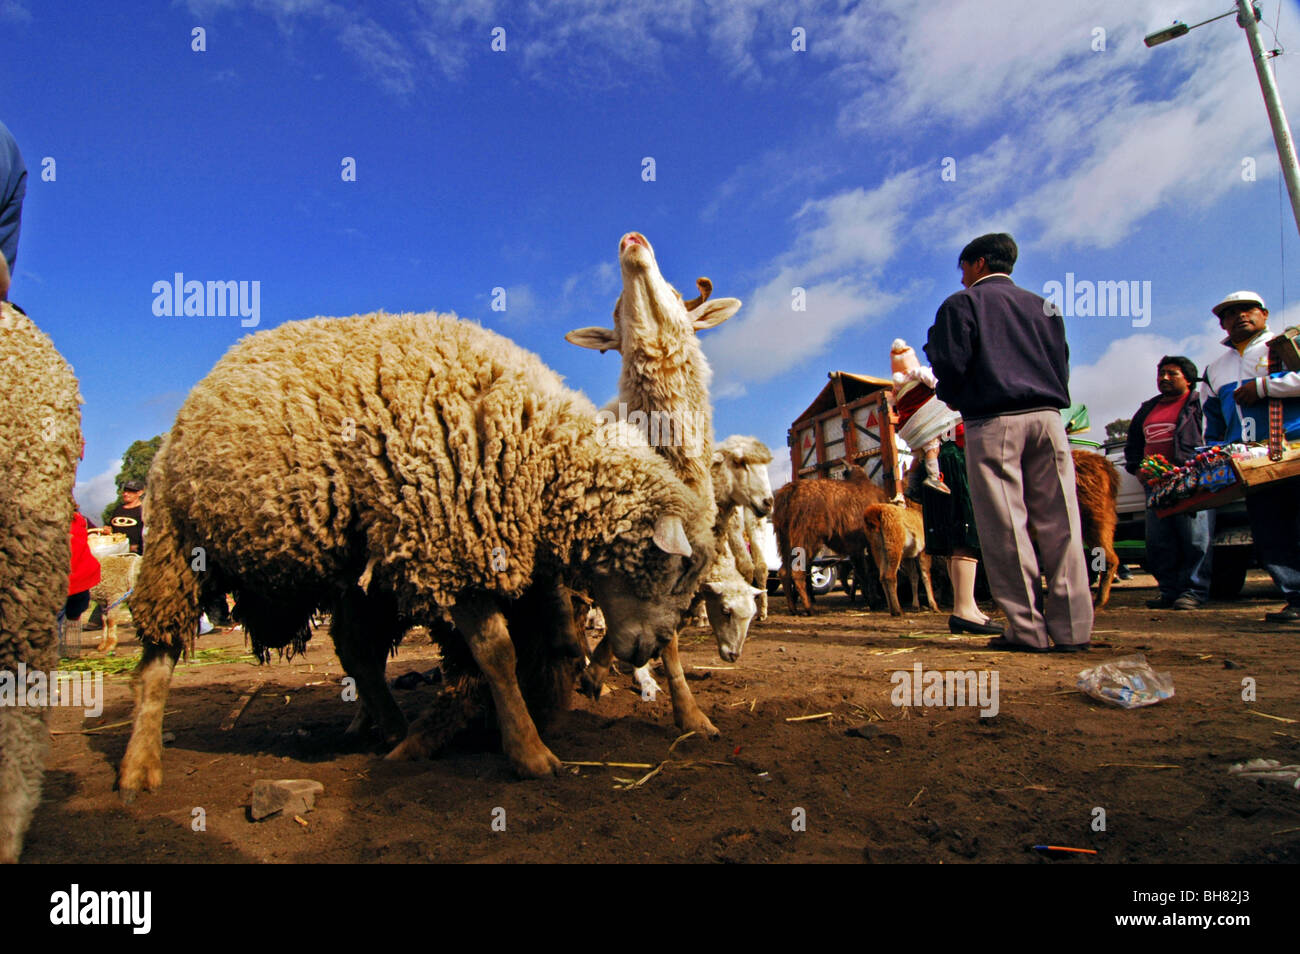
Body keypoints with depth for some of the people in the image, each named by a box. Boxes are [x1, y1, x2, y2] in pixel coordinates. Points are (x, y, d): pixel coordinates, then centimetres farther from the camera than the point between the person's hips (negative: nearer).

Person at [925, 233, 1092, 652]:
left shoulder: (962, 304, 5)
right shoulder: (1043, 307, 22)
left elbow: (951, 365, -5)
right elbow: (1061, 365, 18)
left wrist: (954, 399, 13)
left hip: (994, 422, -5)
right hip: (1047, 417, 5)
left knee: (1007, 527, -4)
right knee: (1059, 523, 2)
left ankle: (1028, 629, -5)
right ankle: (1072, 628, 1)